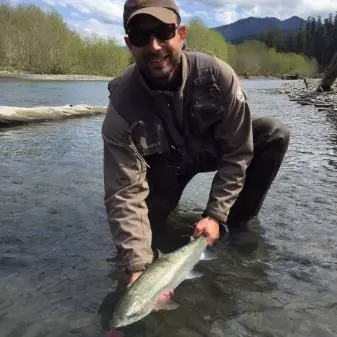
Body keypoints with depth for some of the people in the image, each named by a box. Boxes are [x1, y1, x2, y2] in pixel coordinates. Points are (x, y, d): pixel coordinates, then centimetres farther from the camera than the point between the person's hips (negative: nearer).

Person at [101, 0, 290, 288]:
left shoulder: (218, 75, -29)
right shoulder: (122, 107, -30)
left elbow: (238, 153, -20)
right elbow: (125, 194, -30)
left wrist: (215, 215, -23)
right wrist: (138, 266, -39)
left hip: (213, 149, 1)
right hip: (164, 166, 0)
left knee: (275, 135, -23)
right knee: (139, 236, -15)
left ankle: (237, 224, -5)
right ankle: (167, 209, 21)